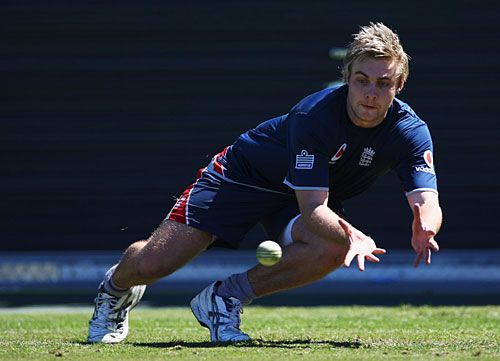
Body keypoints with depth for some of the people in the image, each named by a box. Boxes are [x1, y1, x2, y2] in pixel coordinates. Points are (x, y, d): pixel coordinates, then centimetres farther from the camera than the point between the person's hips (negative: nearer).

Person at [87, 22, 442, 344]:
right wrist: (353, 236, -58)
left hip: (313, 199, 3)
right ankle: (116, 286, 30)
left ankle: (226, 297, -11)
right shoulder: (314, 115, -34)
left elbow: (429, 202, -32)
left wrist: (425, 228, -57)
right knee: (151, 264, -12)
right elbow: (312, 208, -37)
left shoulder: (410, 131, -22)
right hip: (245, 174, -3)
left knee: (330, 251, -34)